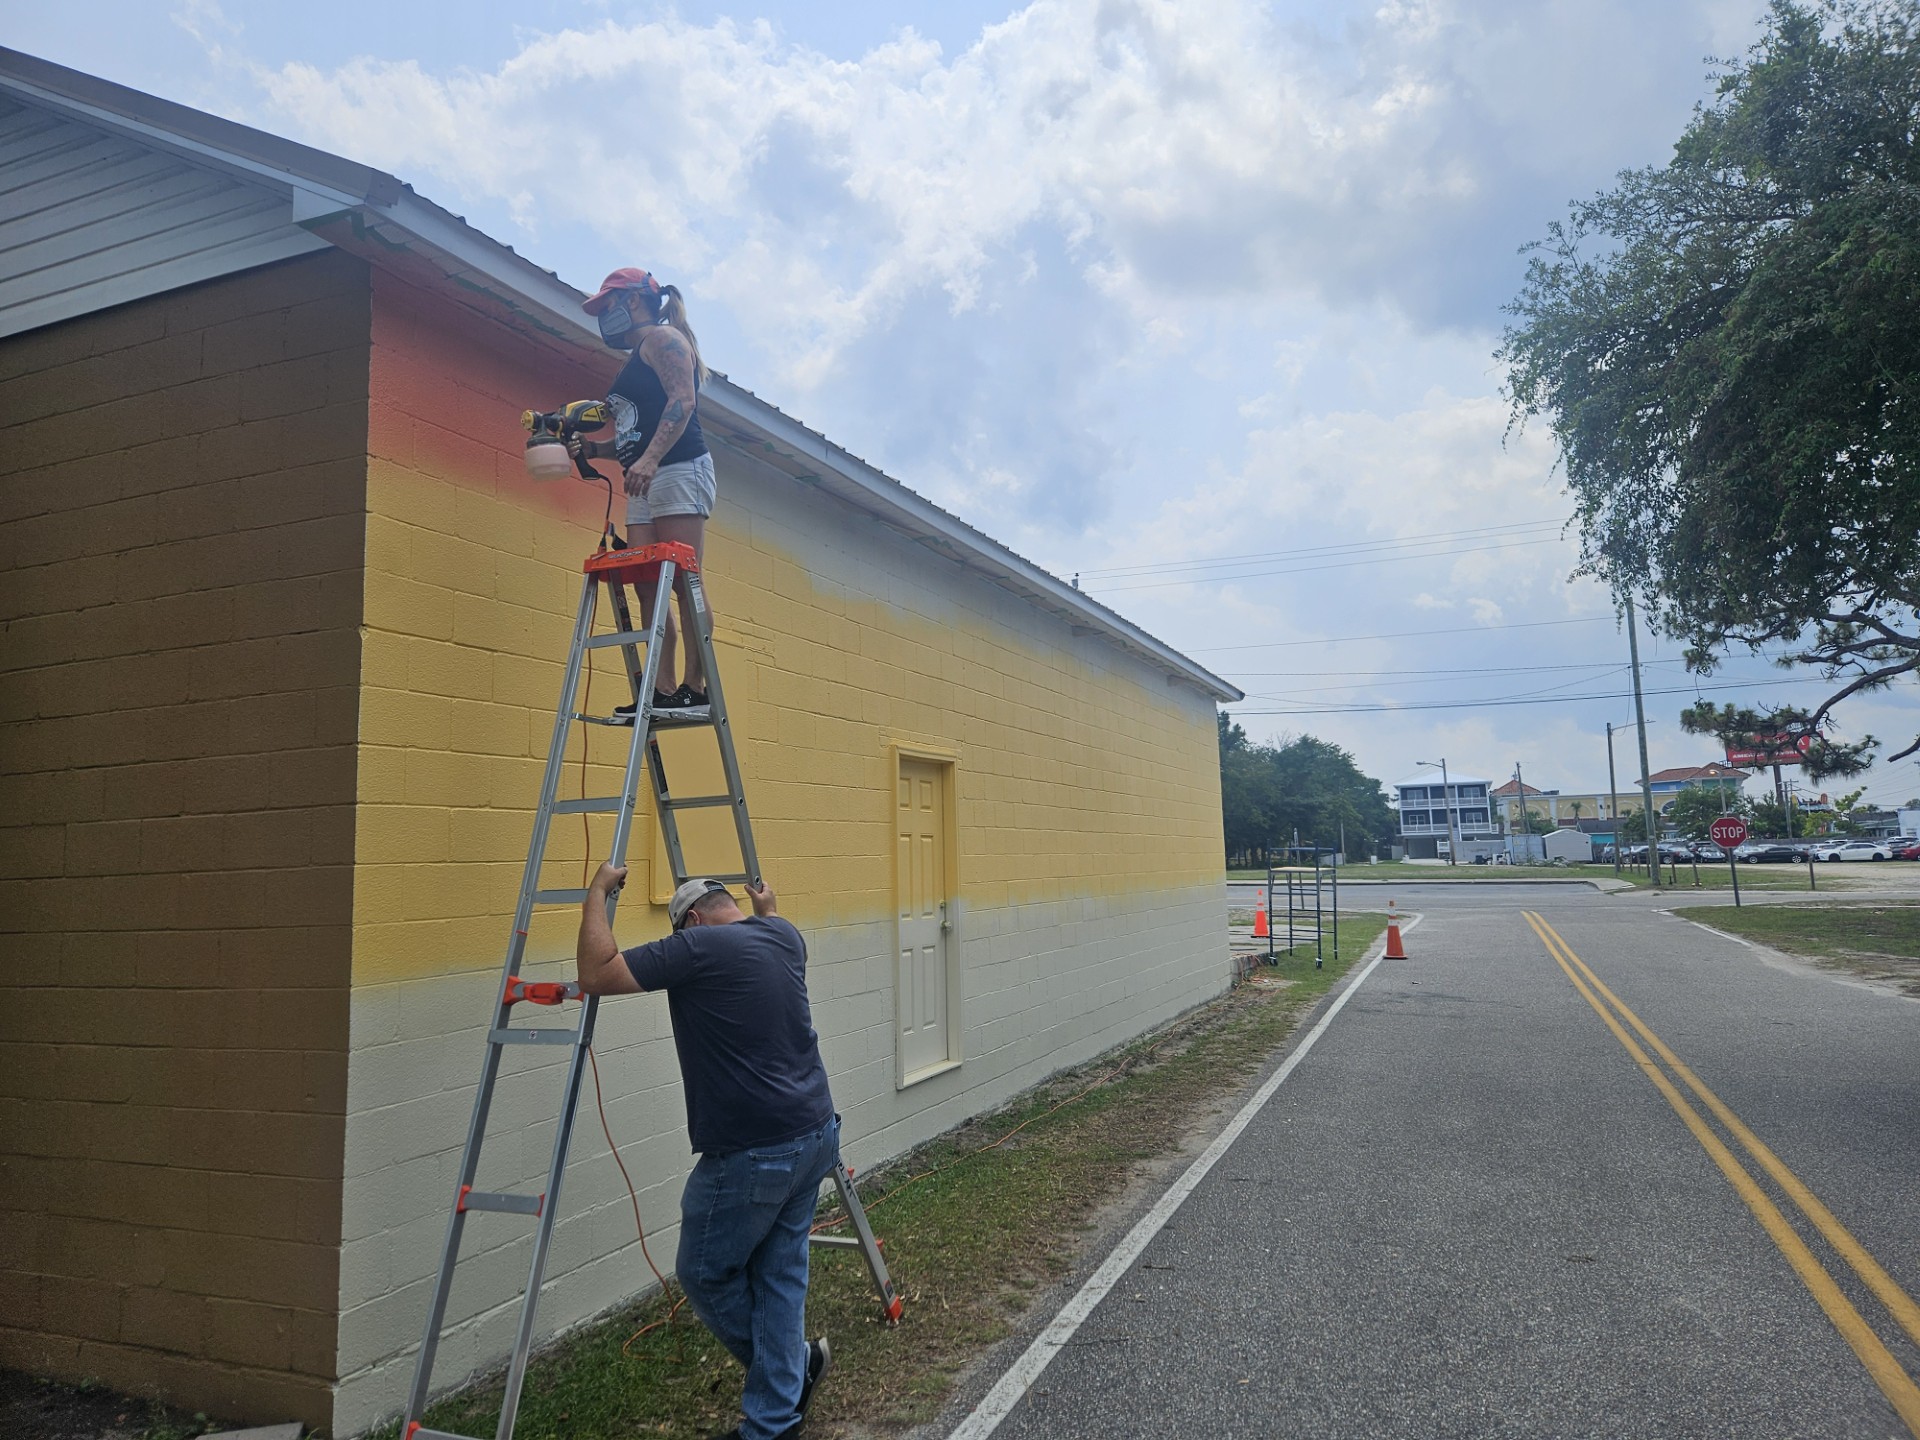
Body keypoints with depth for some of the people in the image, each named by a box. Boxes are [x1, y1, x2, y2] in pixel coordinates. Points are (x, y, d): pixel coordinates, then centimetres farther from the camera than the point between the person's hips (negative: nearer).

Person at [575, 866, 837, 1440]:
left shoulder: (696, 947, -14)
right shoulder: (785, 936, 8)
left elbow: (595, 975, -17)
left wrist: (598, 892, -7)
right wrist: (767, 907, 47)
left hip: (755, 1152, -8)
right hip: (814, 1134, 8)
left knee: (704, 1273, 13)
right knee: (780, 1273, 15)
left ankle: (791, 1364, 28)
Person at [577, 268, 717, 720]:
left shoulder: (662, 337, 2)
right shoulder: (636, 362, 30)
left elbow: (683, 401, -15)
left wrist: (649, 458, -26)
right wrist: (592, 448, 16)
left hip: (679, 471, -9)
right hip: (646, 484, 9)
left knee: (684, 583, -13)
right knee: (649, 589, -2)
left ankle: (696, 687, -15)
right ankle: (662, 689, -6)